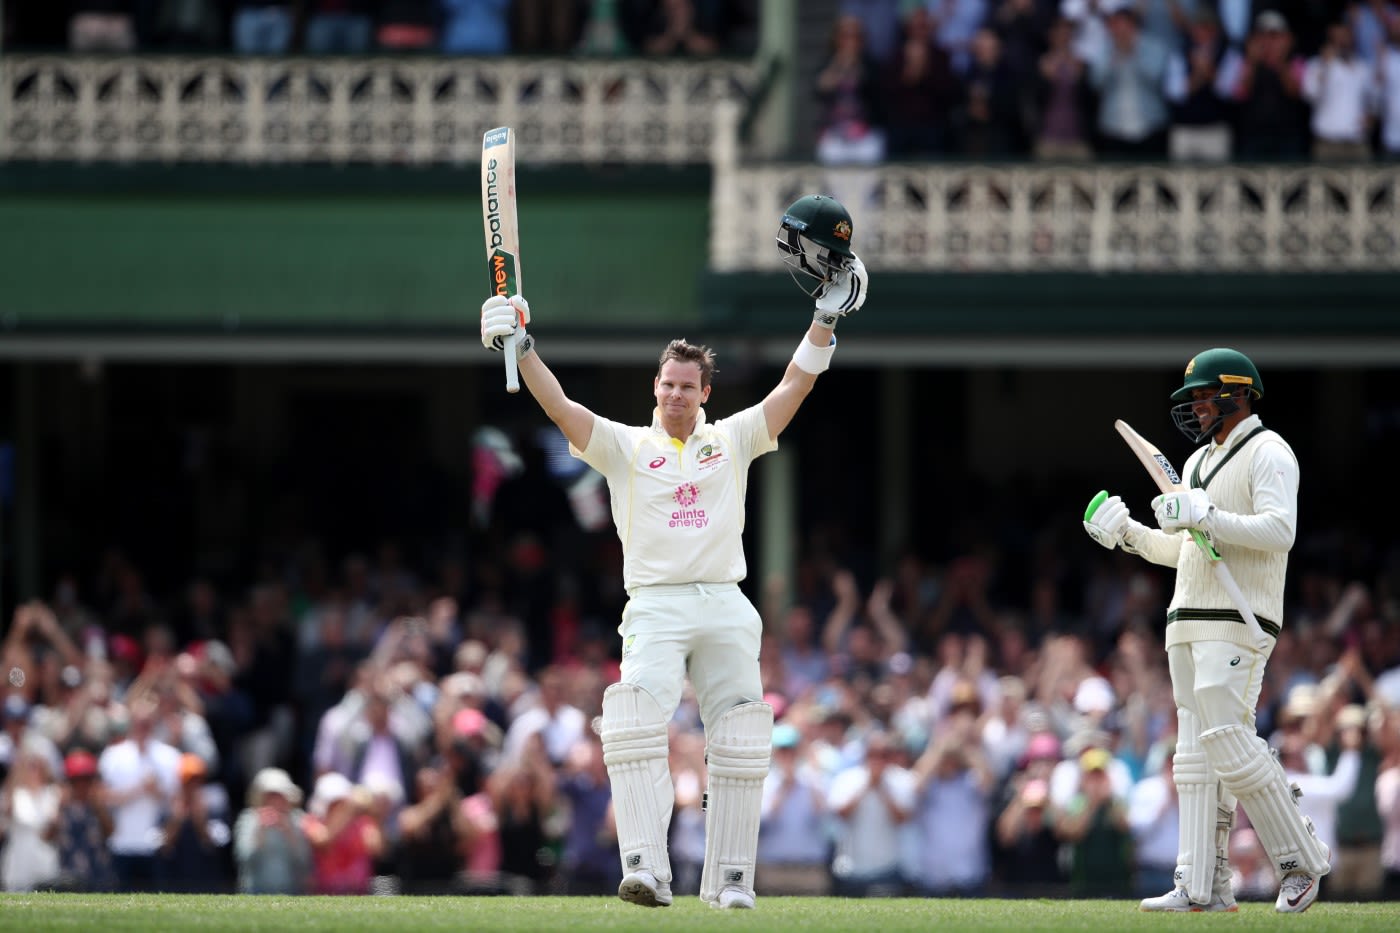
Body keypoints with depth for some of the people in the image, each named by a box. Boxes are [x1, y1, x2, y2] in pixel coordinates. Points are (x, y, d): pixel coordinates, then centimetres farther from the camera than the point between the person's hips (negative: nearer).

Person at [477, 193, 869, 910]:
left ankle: (730, 877, 4)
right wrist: (522, 351, -17)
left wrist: (827, 313, -1)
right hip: (655, 606, -2)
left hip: (725, 606, 2)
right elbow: (562, 407, -2)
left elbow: (794, 386, 9)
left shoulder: (732, 439, 15)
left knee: (741, 741, -3)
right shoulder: (626, 447, 11)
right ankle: (645, 868, -32)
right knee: (637, 719, -23)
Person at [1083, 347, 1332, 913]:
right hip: (1189, 623, 9)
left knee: (1228, 740, -17)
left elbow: (1280, 530, -21)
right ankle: (1203, 886, -1)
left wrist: (1207, 516, -26)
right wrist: (1127, 534, 10)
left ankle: (1300, 861, -8)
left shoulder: (1268, 453, -6)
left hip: (1237, 622, -9)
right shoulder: (1199, 462, 22)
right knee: (1196, 747, 2)